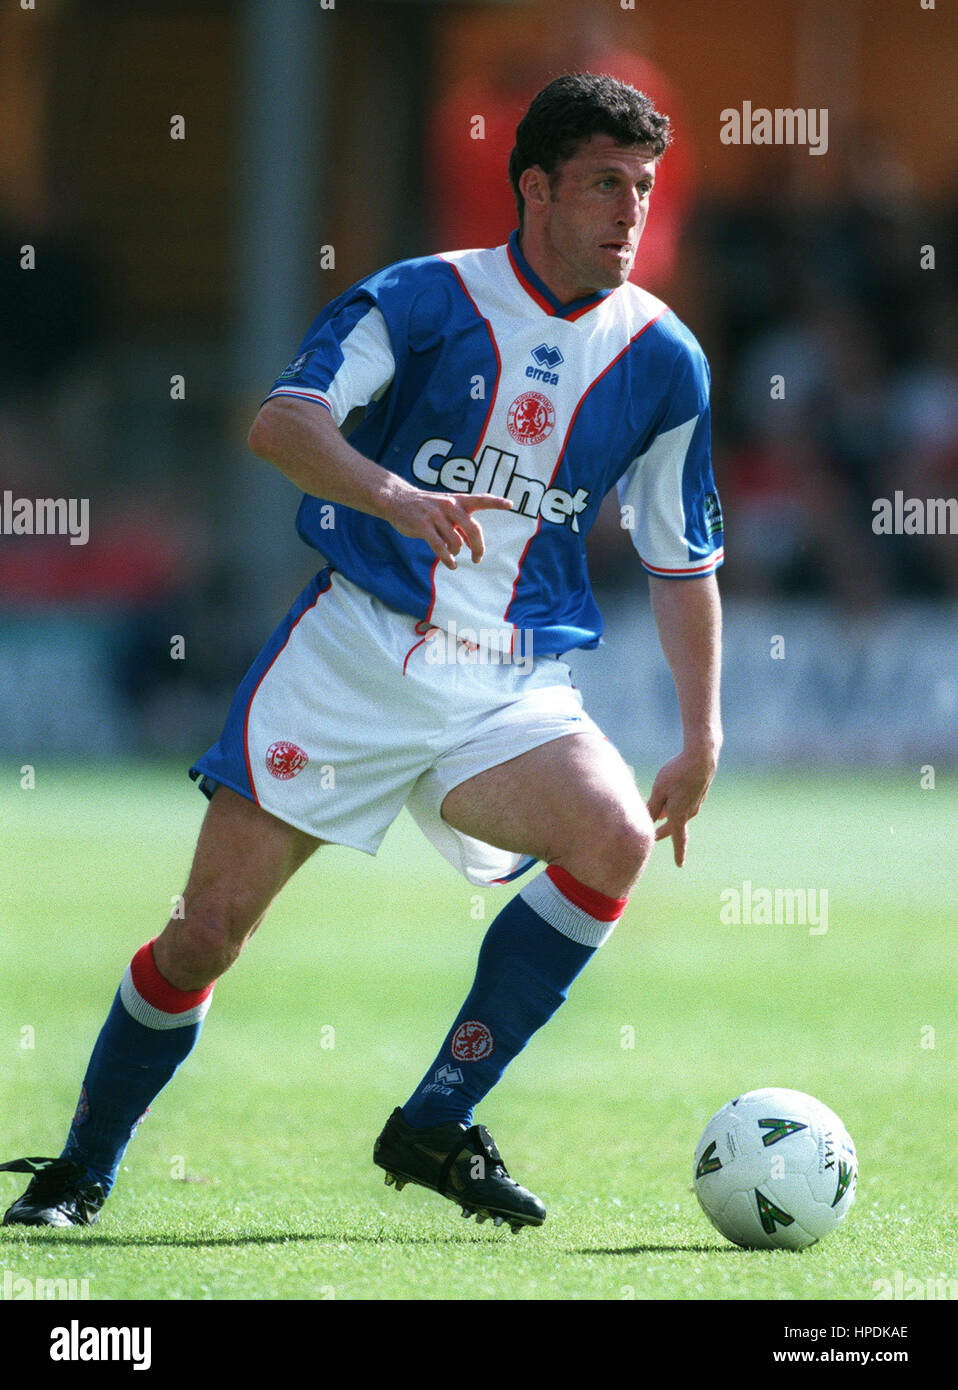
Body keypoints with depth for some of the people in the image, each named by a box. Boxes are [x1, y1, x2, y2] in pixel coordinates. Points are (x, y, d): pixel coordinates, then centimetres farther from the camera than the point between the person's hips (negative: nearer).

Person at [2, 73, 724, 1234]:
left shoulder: (661, 361, 6)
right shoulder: (425, 298, -4)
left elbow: (683, 564, 15)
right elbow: (280, 422, -19)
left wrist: (701, 740, 9)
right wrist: (396, 497, -37)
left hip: (510, 689, 3)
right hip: (356, 647, -3)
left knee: (618, 835, -26)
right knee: (208, 928, -7)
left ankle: (435, 1126, -16)